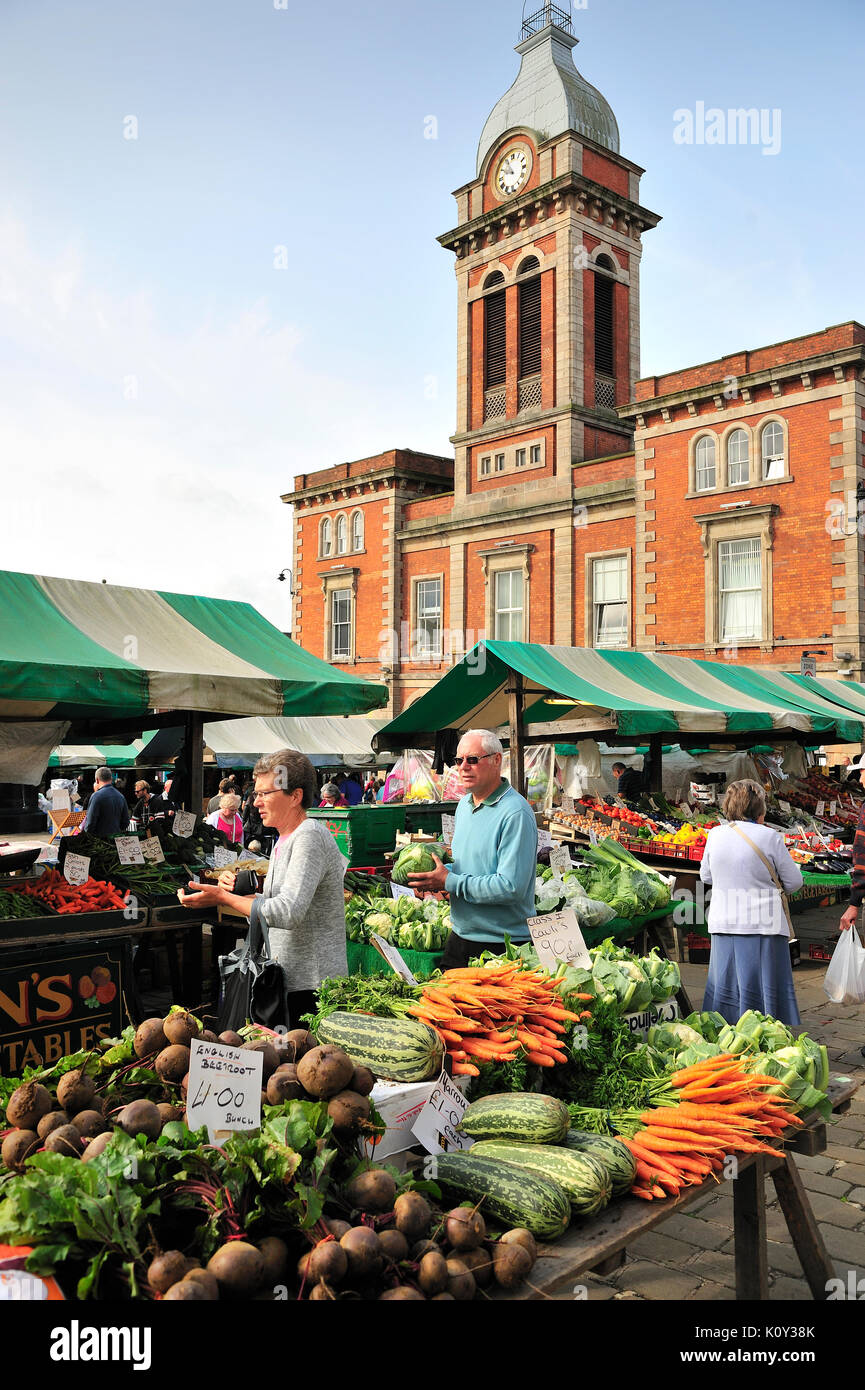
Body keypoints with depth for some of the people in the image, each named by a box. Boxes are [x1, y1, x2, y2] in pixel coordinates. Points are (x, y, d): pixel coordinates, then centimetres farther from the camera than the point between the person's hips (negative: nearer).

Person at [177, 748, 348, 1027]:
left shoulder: (310, 836, -17)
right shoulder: (285, 839, 16)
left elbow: (288, 912, -26)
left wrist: (223, 898, -19)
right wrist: (236, 890, 2)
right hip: (288, 979, 9)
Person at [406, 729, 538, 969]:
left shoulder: (515, 814, -20)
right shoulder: (464, 804, 10)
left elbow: (512, 887, -26)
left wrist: (450, 882, -20)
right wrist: (442, 871, 1)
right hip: (460, 937, 8)